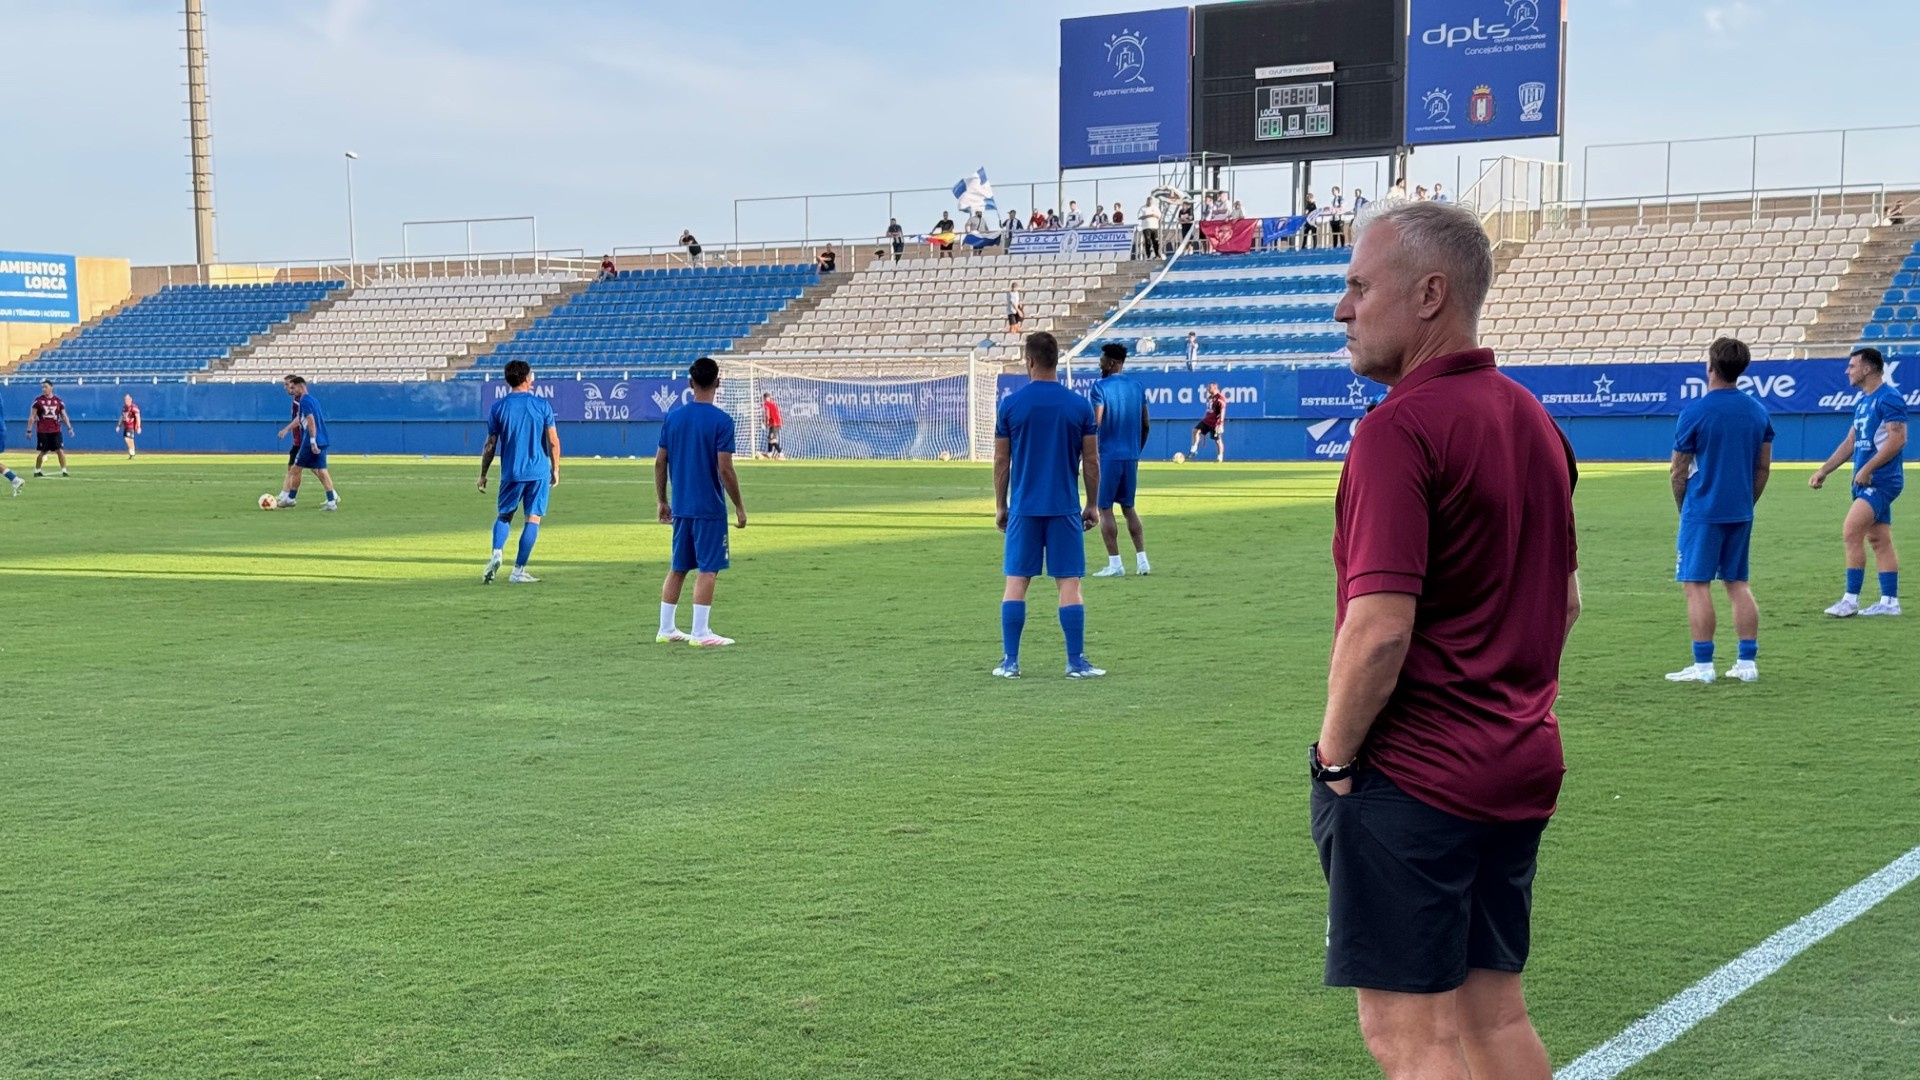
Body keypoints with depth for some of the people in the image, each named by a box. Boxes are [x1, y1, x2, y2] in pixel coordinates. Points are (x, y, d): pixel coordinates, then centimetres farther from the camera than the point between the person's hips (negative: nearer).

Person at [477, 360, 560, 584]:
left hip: (511, 473, 2)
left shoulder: (499, 407, 0)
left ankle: (496, 554, -7)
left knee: (504, 515, 17)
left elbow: (490, 445, 3)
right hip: (539, 471, -1)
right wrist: (555, 469, 9)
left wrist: (483, 474, 11)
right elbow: (553, 441, -2)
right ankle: (518, 571, 1)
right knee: (533, 518, 4)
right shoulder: (542, 405, -2)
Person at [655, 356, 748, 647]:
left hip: (680, 507, 6)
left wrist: (661, 501, 16)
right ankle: (700, 633, -1)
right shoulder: (721, 421, -11)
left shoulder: (673, 417, 4)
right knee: (708, 570, 0)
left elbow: (659, 462, 7)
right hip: (710, 509, -6)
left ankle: (666, 629, 19)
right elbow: (725, 469, -14)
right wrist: (739, 507, -5)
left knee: (678, 568, 15)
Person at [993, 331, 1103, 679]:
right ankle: (1076, 662, 2)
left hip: (1023, 508, 0)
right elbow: (1091, 461, 1)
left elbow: (1001, 461, 3)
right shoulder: (1080, 405, -1)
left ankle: (1010, 662, 6)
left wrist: (1000, 506, 12)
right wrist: (1093, 506, 11)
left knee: (1016, 582, 6)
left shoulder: (1010, 404, -2)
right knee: (1069, 584, 2)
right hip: (1065, 508, 0)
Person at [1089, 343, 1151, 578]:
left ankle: (1115, 564, -2)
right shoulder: (1137, 386, 9)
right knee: (1128, 507, 16)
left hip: (1108, 456, -6)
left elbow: (1095, 424, -16)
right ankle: (1142, 561, 9)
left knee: (1104, 508, 1)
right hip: (1131, 457, 6)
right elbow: (1146, 425, 12)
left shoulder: (1101, 387, -10)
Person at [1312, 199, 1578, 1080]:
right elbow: (1564, 600, 19)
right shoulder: (1533, 421, 11)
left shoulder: (1400, 428, -18)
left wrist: (1334, 756, -11)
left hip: (1410, 777, -9)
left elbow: (1380, 627, -23)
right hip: (1520, 768, 9)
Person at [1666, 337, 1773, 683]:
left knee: (1696, 584, -1)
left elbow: (1679, 472, -4)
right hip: (1741, 512, 6)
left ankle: (1703, 665, -2)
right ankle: (1747, 663, 11)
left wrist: (1683, 509, 10)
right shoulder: (1758, 411, 6)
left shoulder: (1694, 412, -11)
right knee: (1737, 583, 13)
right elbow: (1763, 467, 11)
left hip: (1703, 512, -6)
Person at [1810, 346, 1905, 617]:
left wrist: (1867, 470, -22)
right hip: (1867, 482, 10)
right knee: (1879, 540, 10)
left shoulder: (1888, 398, -12)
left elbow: (1898, 439, -20)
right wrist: (1823, 471, 18)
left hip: (1881, 480, -10)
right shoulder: (1863, 402, 17)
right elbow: (1850, 442, 23)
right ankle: (1889, 602, 13)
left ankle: (1851, 600, -13)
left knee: (1851, 532, -15)